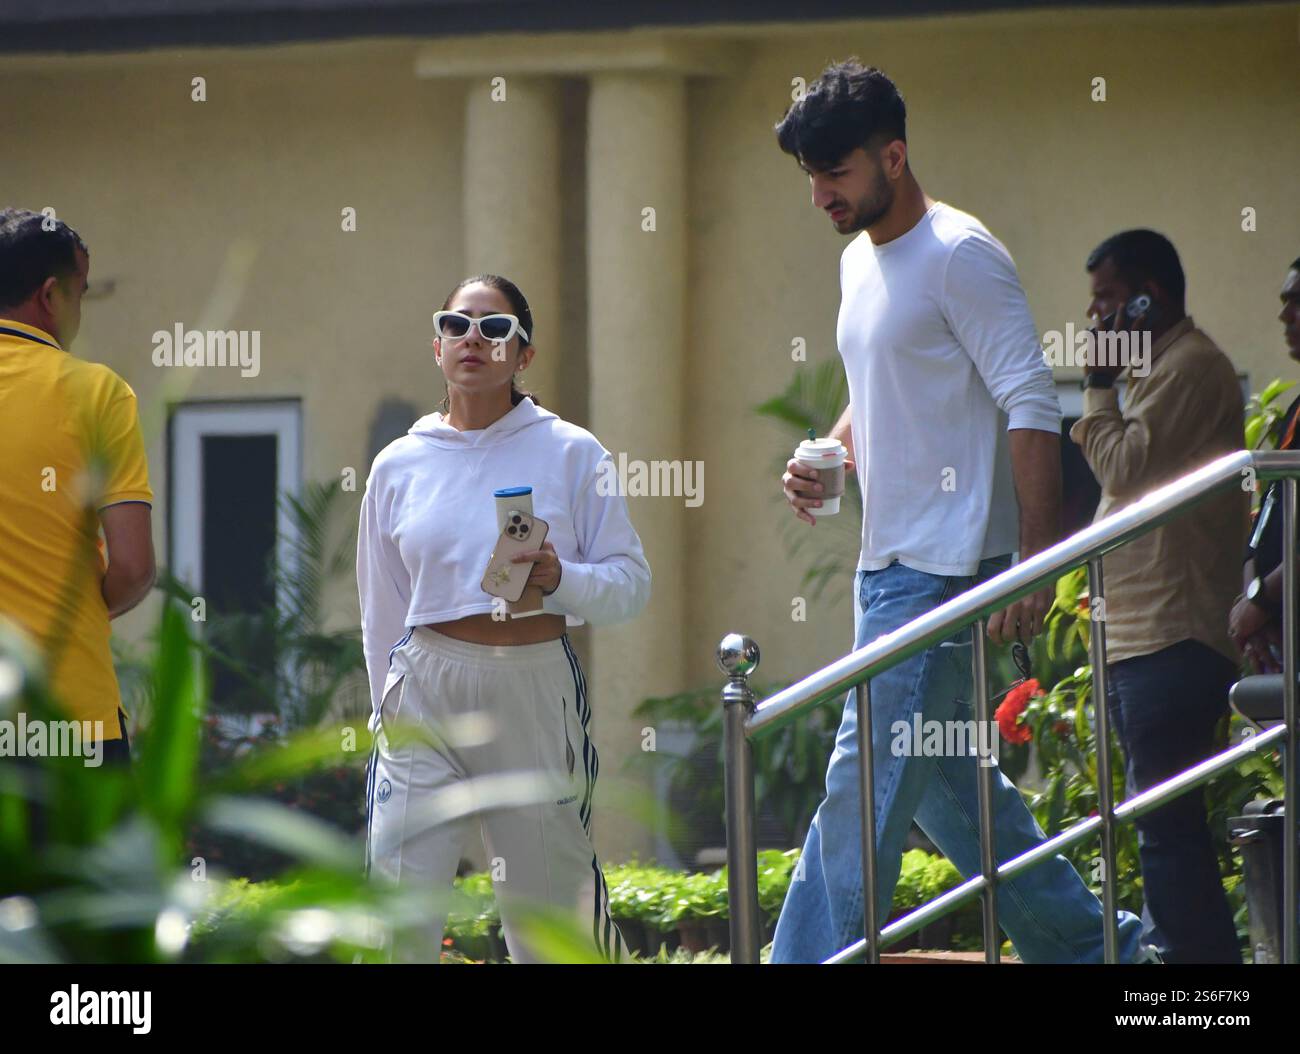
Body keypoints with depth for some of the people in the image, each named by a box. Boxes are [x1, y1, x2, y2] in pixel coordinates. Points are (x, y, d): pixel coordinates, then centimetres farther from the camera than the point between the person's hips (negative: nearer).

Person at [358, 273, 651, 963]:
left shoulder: (571, 454, 3)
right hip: (428, 688, 1)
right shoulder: (399, 465, 9)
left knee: (549, 903, 4)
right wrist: (388, 714, 14)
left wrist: (560, 580, -17)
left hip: (537, 692, -1)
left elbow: (631, 583, 2)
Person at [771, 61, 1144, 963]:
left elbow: (1031, 405, -17)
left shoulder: (959, 255, -13)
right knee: (943, 777, 14)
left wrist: (1037, 558, -23)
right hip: (888, 560, 10)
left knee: (864, 788, -11)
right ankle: (1082, 942, 24)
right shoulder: (861, 261, 15)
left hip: (944, 566, -10)